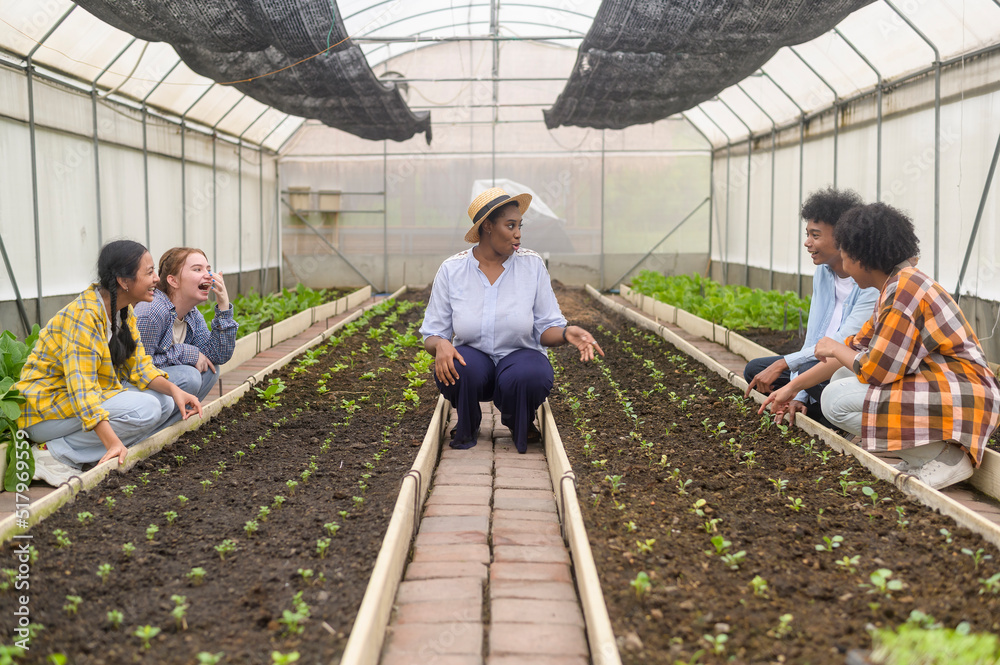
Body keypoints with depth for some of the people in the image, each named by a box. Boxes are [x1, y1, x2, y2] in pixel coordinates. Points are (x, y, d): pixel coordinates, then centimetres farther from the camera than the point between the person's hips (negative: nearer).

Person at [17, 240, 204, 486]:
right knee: (145, 409, -25)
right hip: (46, 409, -9)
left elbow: (139, 365, 2)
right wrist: (113, 442, -41)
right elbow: (81, 386, -33)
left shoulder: (124, 311, 3)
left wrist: (174, 390, -17)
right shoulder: (83, 316, -26)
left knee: (164, 401, -5)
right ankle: (54, 453, -18)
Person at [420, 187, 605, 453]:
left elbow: (546, 329, -2)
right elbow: (432, 335, -3)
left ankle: (519, 424, 3)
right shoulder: (451, 270, -6)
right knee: (454, 369, -35)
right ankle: (468, 425, 2)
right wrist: (440, 344, -28)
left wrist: (566, 333, -26)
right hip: (473, 356, 0)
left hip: (520, 355, 0)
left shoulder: (532, 265, -5)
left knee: (529, 376, -36)